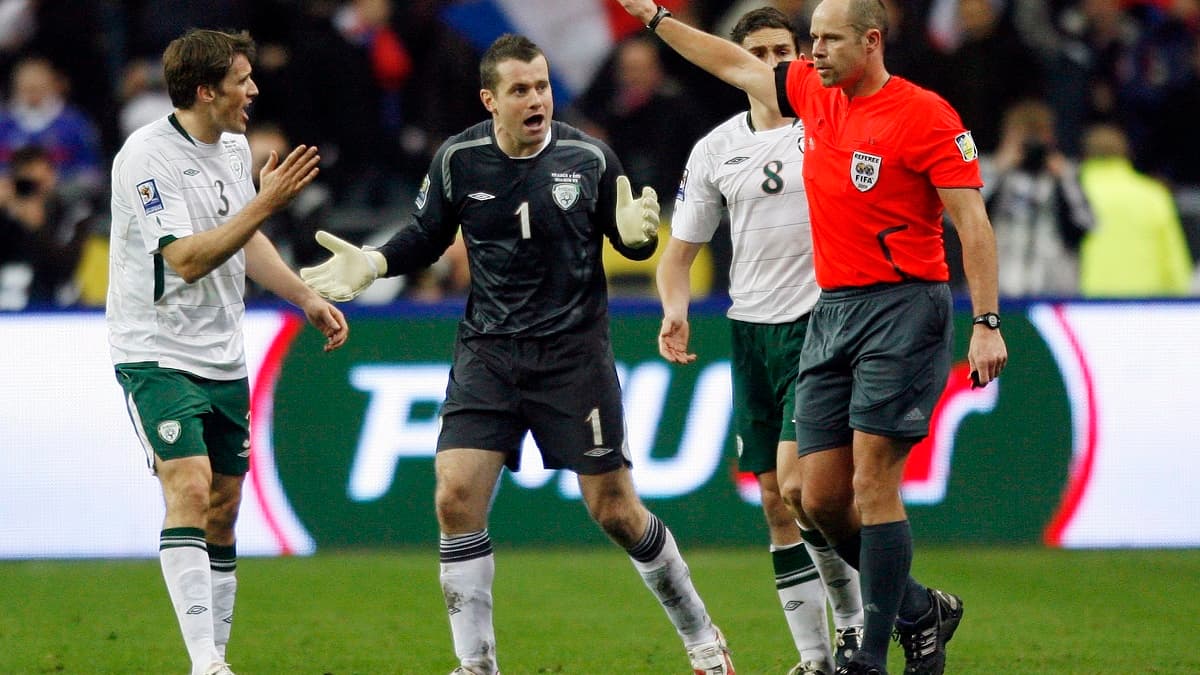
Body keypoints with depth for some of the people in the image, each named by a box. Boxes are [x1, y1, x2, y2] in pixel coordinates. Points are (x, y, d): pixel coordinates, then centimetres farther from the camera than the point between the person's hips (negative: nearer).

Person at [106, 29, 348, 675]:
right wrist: (265, 202, -27)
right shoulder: (146, 156, -18)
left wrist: (308, 297, 15)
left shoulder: (233, 147, 8)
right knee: (189, 489, -21)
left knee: (223, 508, 9)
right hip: (156, 350, -8)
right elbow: (187, 259, -25)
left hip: (223, 359, 8)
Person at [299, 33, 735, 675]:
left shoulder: (590, 158, -6)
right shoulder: (458, 160, -3)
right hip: (487, 352, 2)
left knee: (613, 509, 0)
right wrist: (372, 263, -7)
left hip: (574, 352, -2)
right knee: (455, 497, -12)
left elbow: (627, 237, 3)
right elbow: (426, 236, 10)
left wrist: (638, 235, -19)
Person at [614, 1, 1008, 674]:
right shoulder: (814, 94, 10)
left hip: (903, 309, -7)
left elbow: (973, 222, -12)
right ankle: (921, 611, 21)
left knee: (872, 485, -12)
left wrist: (987, 323, -18)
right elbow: (735, 65, 27)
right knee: (819, 496, 3)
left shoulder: (925, 116, -10)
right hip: (830, 313, 7)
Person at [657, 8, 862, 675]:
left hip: (820, 320, -5)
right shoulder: (715, 150, 9)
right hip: (751, 330, 5)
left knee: (797, 477, -18)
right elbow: (681, 249, 14)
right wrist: (676, 313, -5)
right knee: (776, 501, 4)